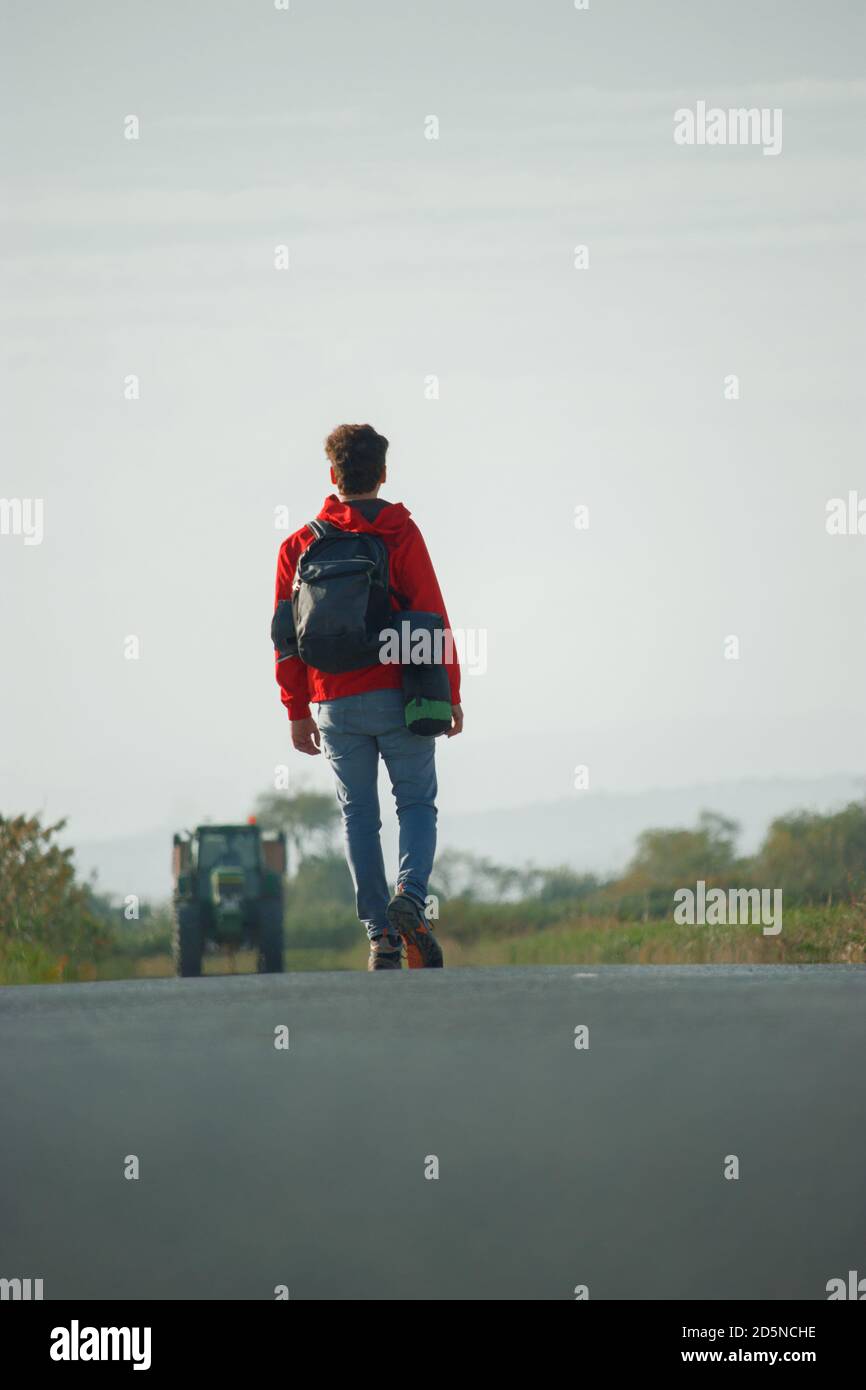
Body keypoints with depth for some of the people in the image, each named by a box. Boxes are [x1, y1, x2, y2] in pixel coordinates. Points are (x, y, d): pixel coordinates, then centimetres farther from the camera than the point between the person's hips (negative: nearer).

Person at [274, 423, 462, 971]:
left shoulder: (299, 545, 6)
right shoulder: (402, 534, -3)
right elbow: (432, 617, -7)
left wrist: (298, 711, 12)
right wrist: (450, 693, 0)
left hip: (335, 703, 2)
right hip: (400, 696, -2)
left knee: (359, 816, 8)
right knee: (417, 804, 7)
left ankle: (381, 935, 2)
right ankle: (410, 895, -18)